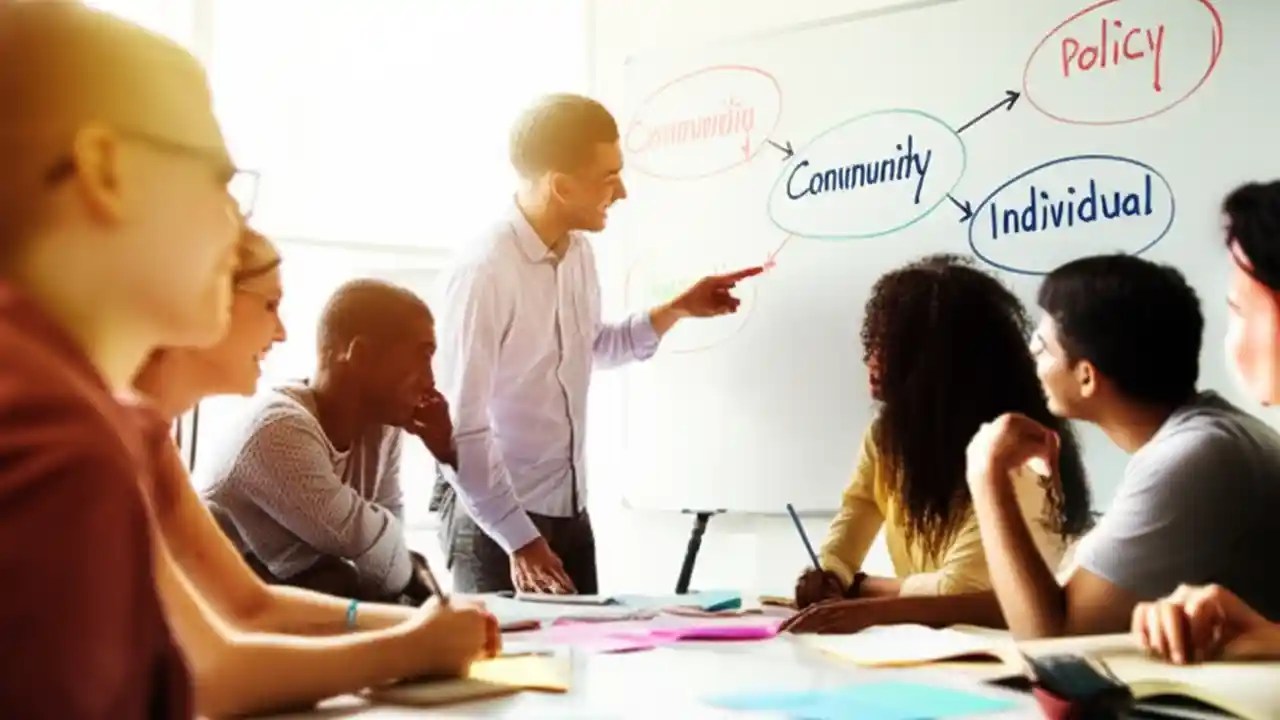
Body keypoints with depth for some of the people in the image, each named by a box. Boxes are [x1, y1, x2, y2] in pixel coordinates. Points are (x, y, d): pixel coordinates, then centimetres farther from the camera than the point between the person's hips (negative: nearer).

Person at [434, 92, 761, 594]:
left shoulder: (578, 253, 0)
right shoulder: (484, 272, -24)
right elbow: (458, 430, -22)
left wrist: (676, 311, 8)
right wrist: (519, 540, -19)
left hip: (570, 508, 7)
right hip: (495, 518, -7)